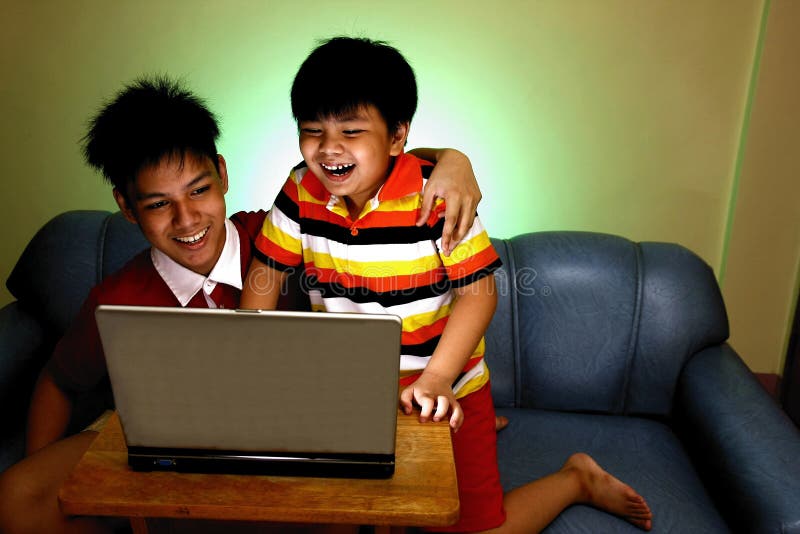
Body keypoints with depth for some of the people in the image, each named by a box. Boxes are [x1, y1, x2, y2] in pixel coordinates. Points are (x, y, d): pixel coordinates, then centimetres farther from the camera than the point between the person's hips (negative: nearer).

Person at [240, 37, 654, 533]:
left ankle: (577, 479, 27)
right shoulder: (302, 192, -11)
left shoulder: (436, 197, -23)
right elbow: (266, 271, 0)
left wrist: (435, 379, -27)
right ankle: (483, 428, 40)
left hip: (444, 394, -5)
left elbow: (477, 291, -19)